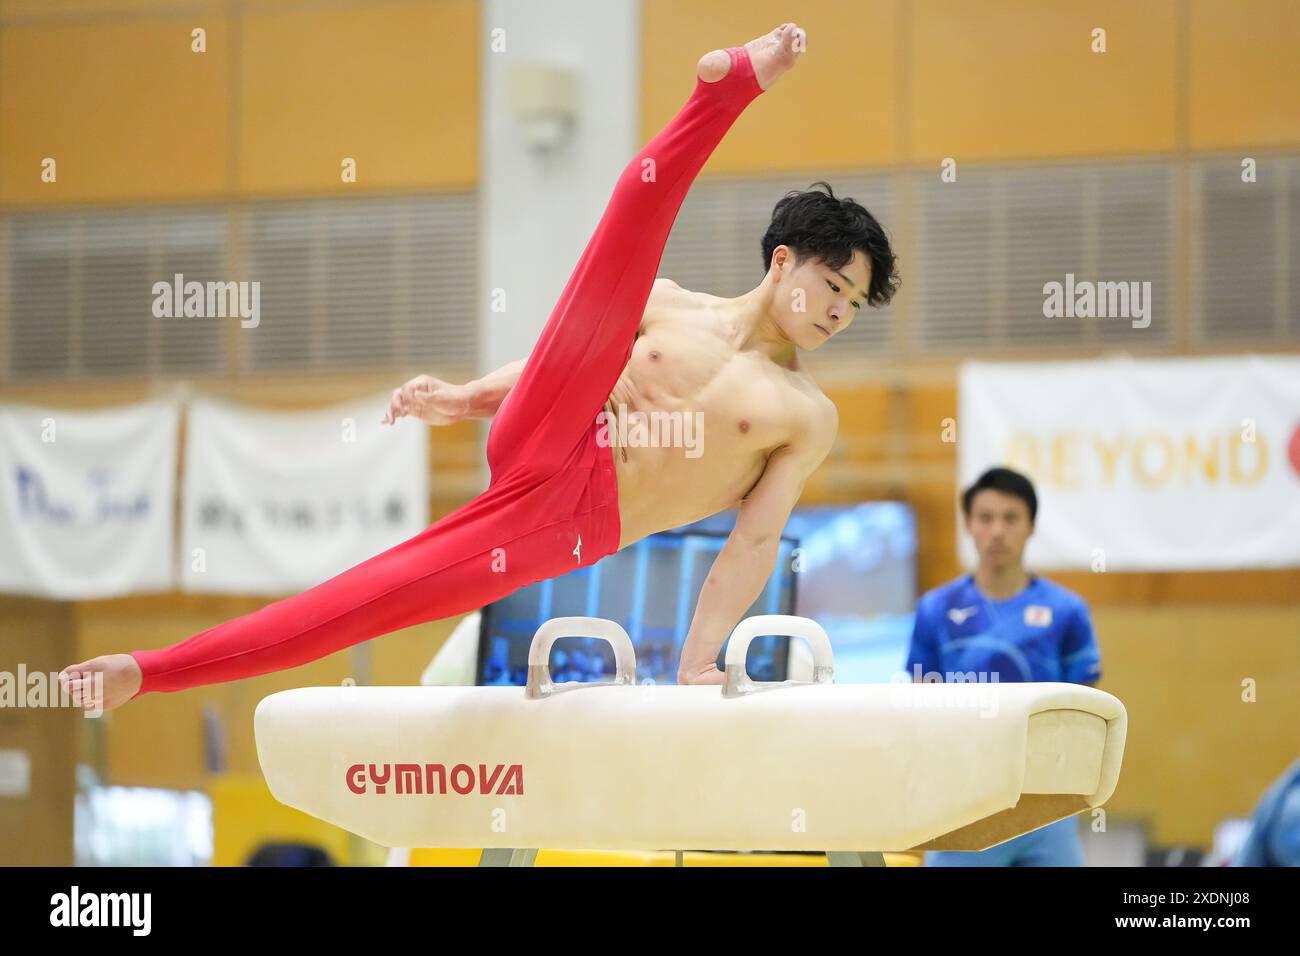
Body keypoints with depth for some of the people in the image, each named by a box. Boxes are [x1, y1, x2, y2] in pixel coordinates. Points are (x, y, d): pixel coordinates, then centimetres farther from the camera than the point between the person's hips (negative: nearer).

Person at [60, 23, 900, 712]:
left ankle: (149, 672, -18)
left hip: (566, 533, 0)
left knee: (377, 595, -18)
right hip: (544, 454, 0)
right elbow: (560, 360, 23)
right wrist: (462, 400, 6)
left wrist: (698, 662, -6)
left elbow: (755, 543, 5)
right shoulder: (672, 307, 16)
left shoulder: (810, 419, 11)